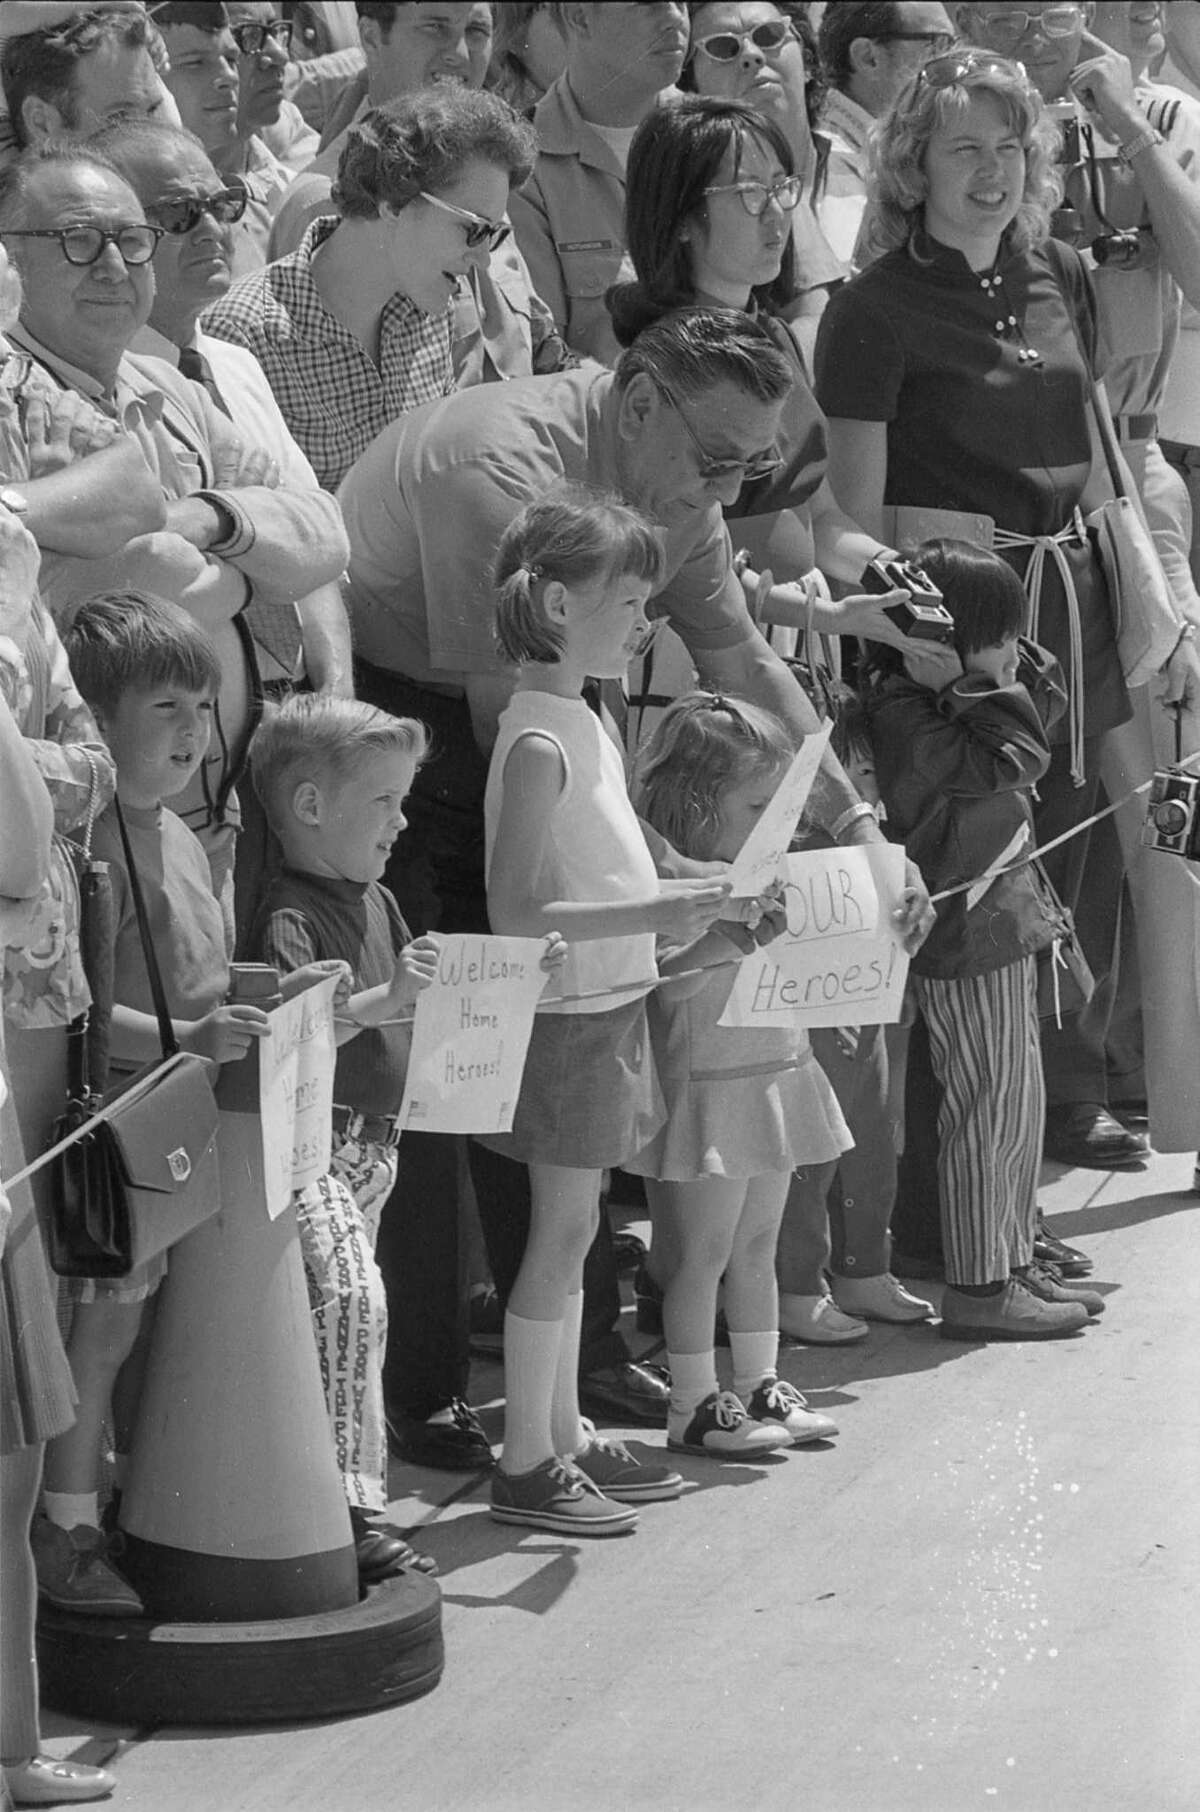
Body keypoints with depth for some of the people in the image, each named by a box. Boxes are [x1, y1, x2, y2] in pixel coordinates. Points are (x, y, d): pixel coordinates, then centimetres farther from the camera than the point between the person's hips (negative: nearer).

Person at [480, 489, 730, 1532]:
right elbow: (515, 911, -24)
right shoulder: (539, 740, -19)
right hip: (568, 1010, -9)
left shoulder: (585, 726, 10)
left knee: (573, 1227, 13)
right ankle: (527, 1464, 1)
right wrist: (649, 916, -27)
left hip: (608, 1005, 9)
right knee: (564, 1226, -4)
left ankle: (565, 1437, 20)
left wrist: (679, 917, 10)